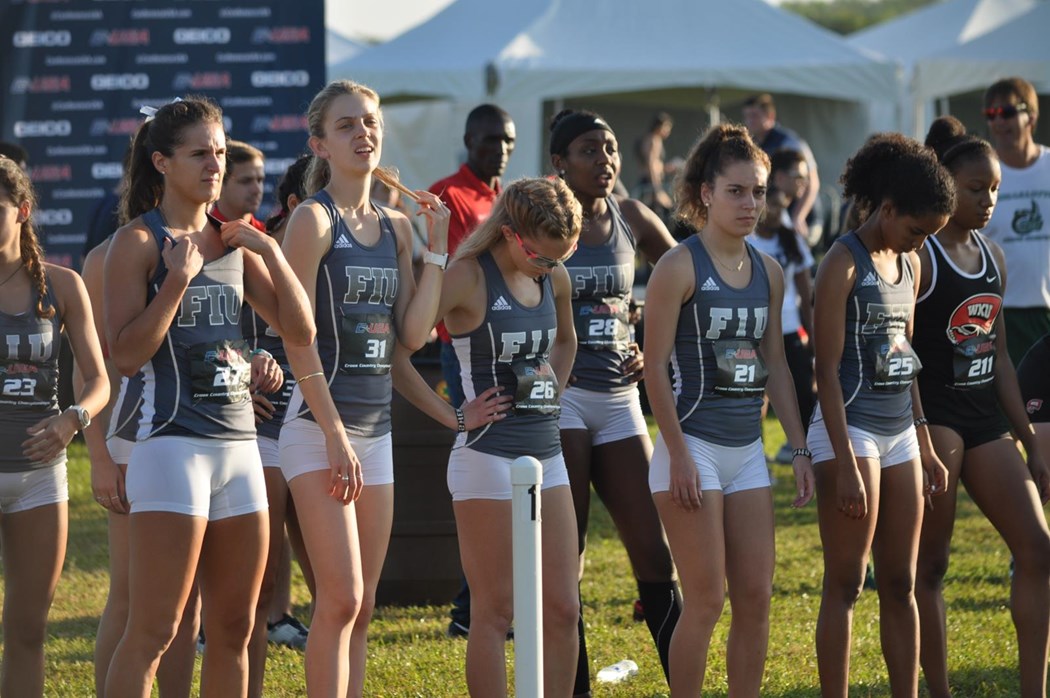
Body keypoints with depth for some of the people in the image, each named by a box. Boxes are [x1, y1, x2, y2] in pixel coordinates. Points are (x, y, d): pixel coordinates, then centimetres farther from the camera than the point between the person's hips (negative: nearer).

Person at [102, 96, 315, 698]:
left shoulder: (234, 242, 14)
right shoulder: (139, 241, -5)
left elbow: (301, 332, 11)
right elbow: (125, 355, -12)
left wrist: (271, 253, 2)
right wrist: (177, 280, -19)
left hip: (239, 443, 7)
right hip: (173, 440, -7)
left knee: (234, 627, 9)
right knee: (154, 631, -11)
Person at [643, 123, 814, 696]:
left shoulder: (768, 272, 9)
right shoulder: (680, 267, -10)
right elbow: (655, 366, -12)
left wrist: (798, 448, 10)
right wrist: (679, 455, -16)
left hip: (747, 448, 7)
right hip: (694, 443, -6)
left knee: (756, 599, 5)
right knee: (705, 601, -7)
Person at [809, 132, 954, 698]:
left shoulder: (909, 265, 12)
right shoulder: (843, 265, -11)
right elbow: (828, 372, -14)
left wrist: (926, 448, 19)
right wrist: (845, 466, -18)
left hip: (900, 432, 8)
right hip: (851, 429, -8)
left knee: (900, 586, 8)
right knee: (845, 586, -4)